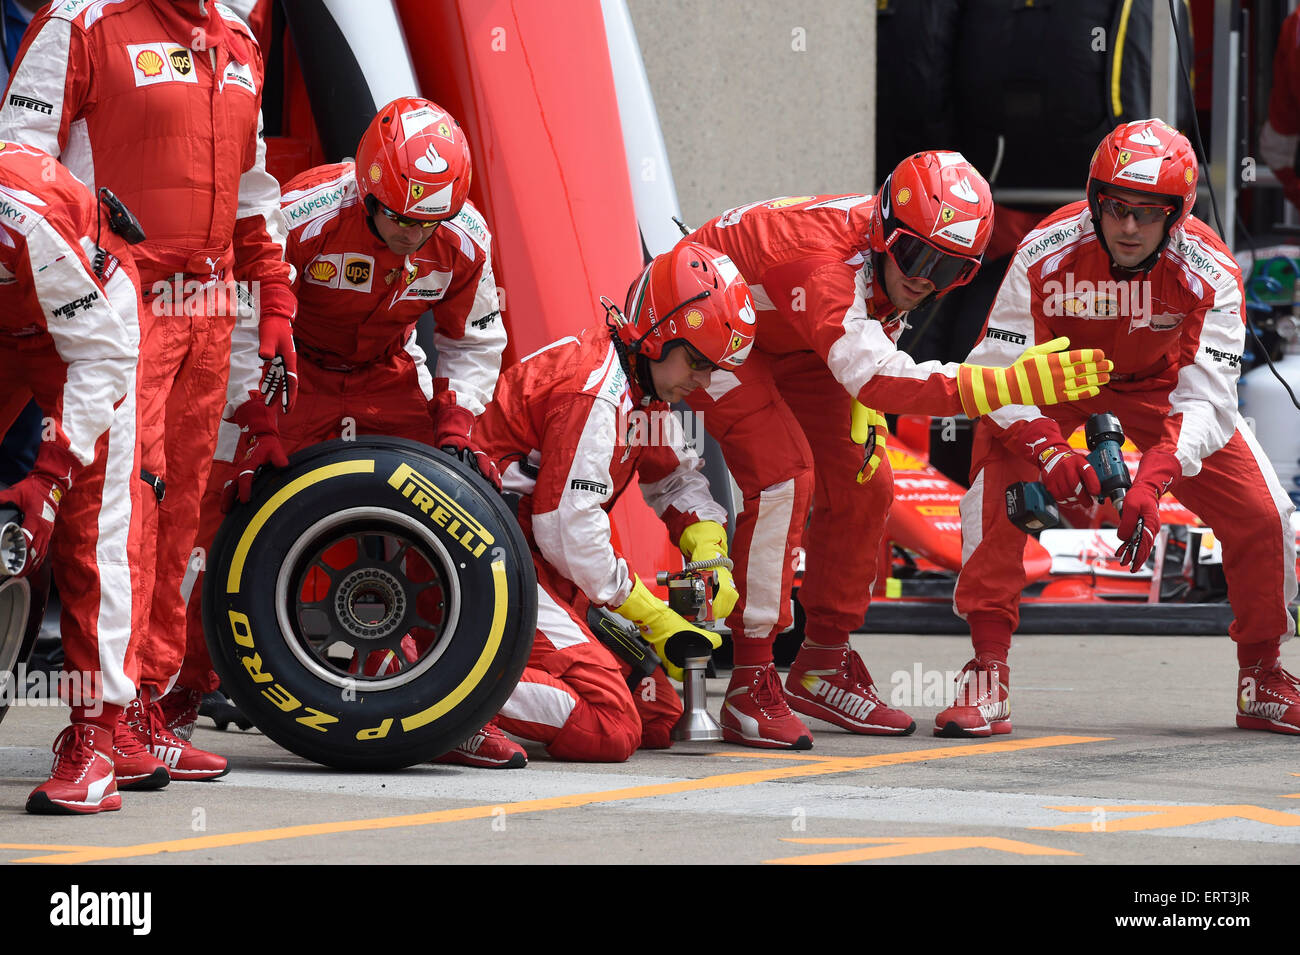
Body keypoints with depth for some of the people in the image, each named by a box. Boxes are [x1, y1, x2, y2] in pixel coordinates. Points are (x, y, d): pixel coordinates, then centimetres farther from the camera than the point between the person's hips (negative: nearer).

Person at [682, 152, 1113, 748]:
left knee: (863, 487, 2)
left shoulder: (888, 258, -14)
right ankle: (749, 687, -19)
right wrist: (1012, 384, -58)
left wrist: (866, 424, -9)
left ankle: (823, 666, 16)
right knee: (783, 478, -23)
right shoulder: (825, 258, -41)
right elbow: (876, 374, -53)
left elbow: (869, 349, 7)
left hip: (787, 347, 9)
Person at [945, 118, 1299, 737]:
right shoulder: (1045, 255, -33)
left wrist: (1151, 482, -49)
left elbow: (1204, 398, -33)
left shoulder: (1211, 274, -30)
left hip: (1158, 384, 2)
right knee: (995, 492, -28)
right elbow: (1000, 372, -30)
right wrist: (1049, 450, -48)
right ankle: (987, 677, -21)